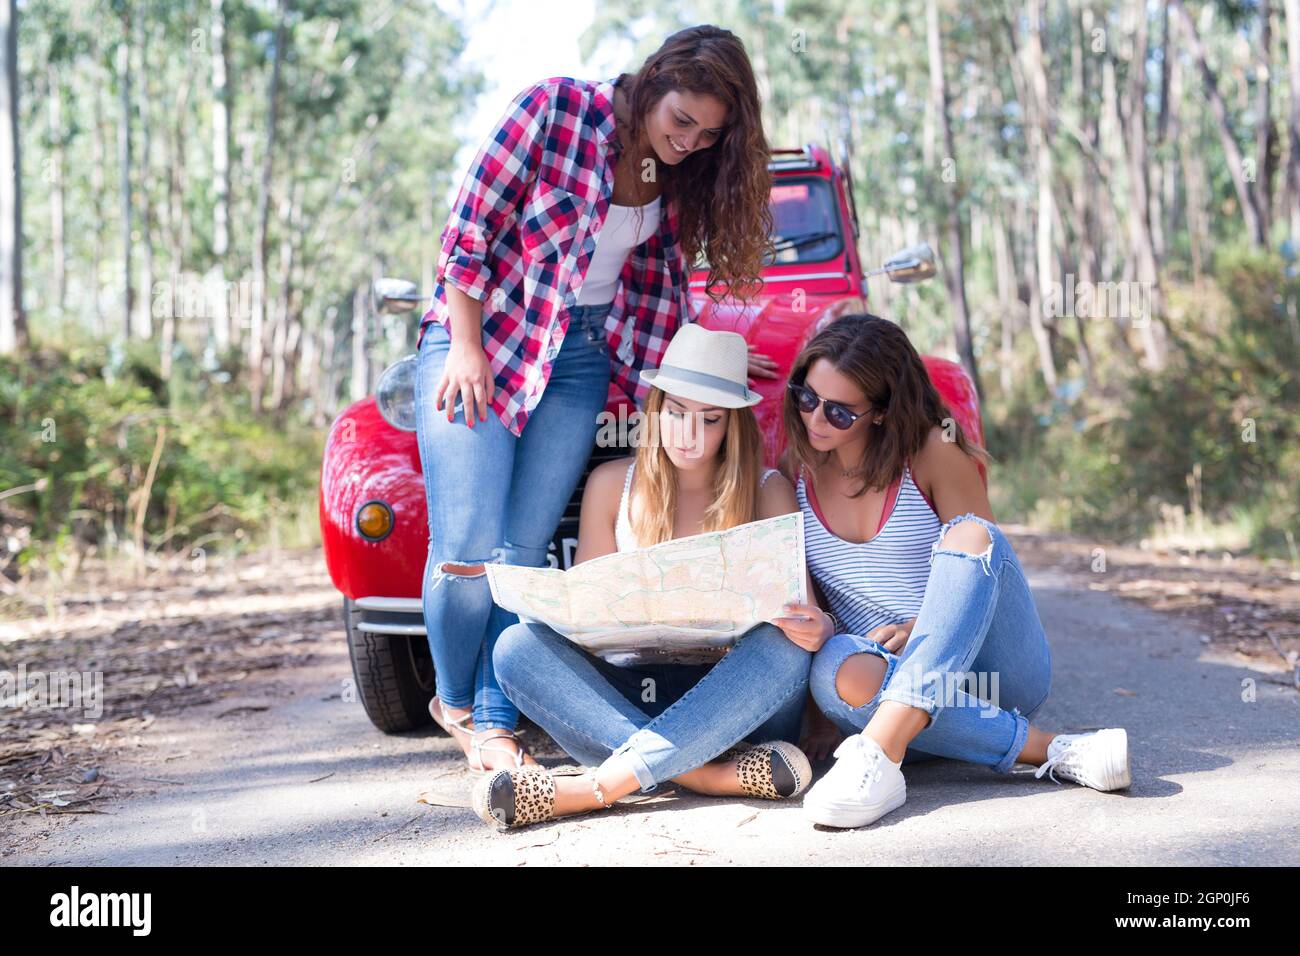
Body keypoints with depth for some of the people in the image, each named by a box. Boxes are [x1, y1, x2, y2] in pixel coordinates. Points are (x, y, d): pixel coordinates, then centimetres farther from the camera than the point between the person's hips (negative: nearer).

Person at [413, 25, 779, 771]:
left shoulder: (679, 178, 4)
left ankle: (495, 723, 7)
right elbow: (469, 228, -11)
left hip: (582, 361, 4)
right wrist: (465, 348, -13)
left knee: (524, 553, -3)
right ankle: (454, 701, 12)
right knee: (467, 550, -11)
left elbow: (663, 278, 17)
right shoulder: (557, 109, -12)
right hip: (479, 340, -4)